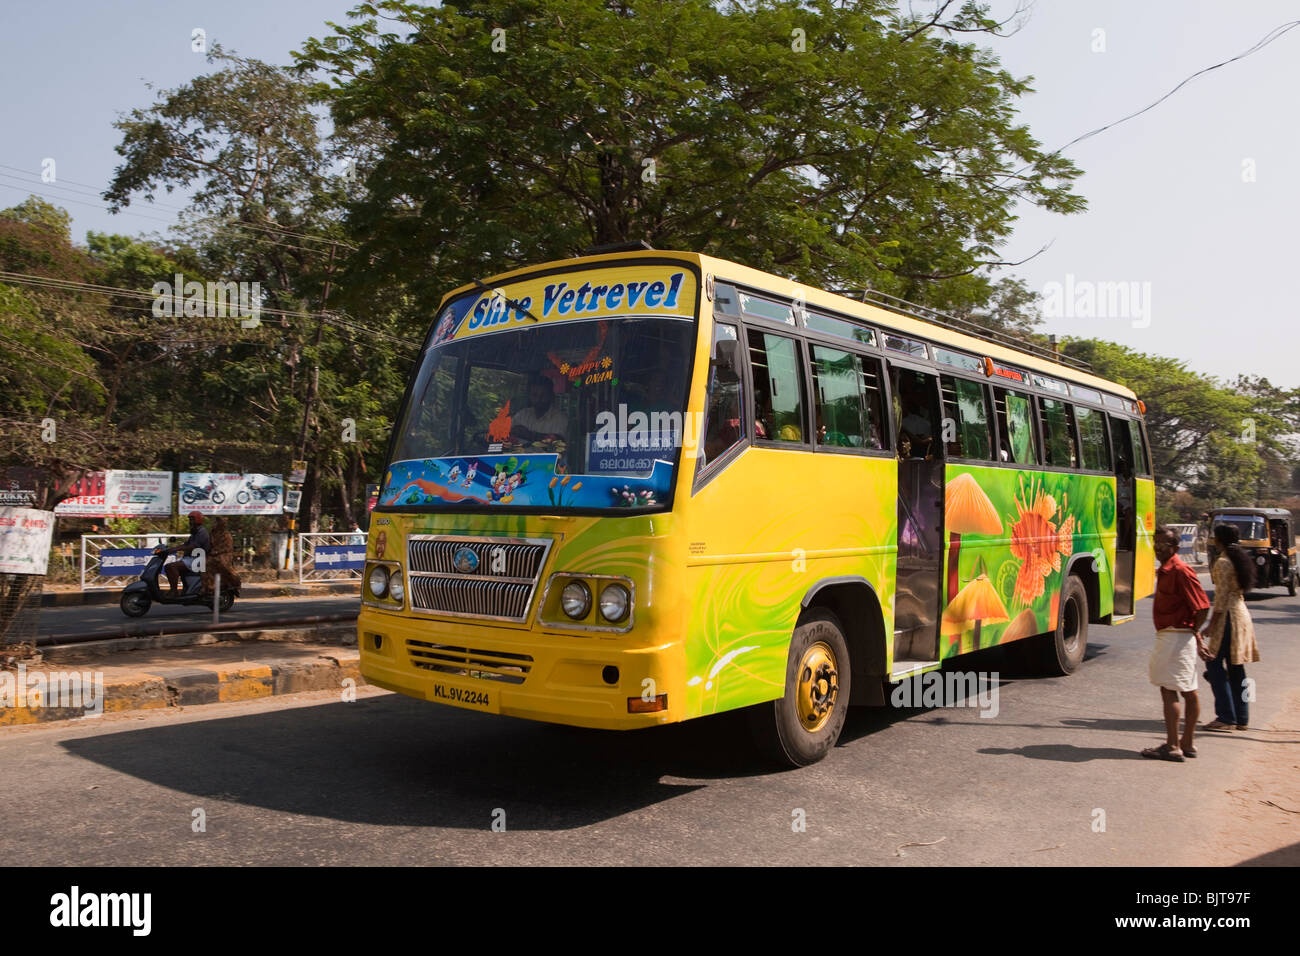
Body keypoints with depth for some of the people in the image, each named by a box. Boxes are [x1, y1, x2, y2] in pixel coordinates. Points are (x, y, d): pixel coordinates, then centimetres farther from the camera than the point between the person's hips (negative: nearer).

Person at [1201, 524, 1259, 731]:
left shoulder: (1223, 563, -14)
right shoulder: (1239, 559, 13)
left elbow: (1222, 596, -17)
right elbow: (1240, 590, 17)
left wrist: (1211, 625, -15)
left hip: (1228, 615, -9)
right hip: (1242, 613, 9)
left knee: (1214, 664, -5)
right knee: (1236, 667, 12)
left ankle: (1226, 716, -6)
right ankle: (1241, 718, 15)